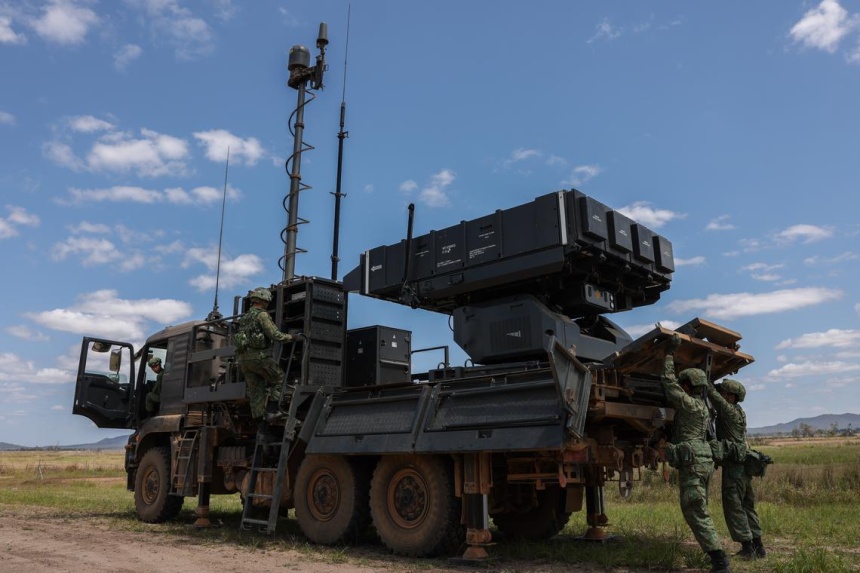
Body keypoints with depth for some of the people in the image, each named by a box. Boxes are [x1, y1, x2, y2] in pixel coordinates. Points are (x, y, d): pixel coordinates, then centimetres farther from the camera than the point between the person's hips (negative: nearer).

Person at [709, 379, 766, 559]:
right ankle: (758, 547, 19)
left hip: (733, 465, -9)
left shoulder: (729, 411, -13)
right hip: (743, 464, 9)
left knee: (733, 507, -3)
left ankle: (747, 549, -1)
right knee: (747, 506, 14)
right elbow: (715, 394, 19)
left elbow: (712, 393, -14)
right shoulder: (738, 411, 12)